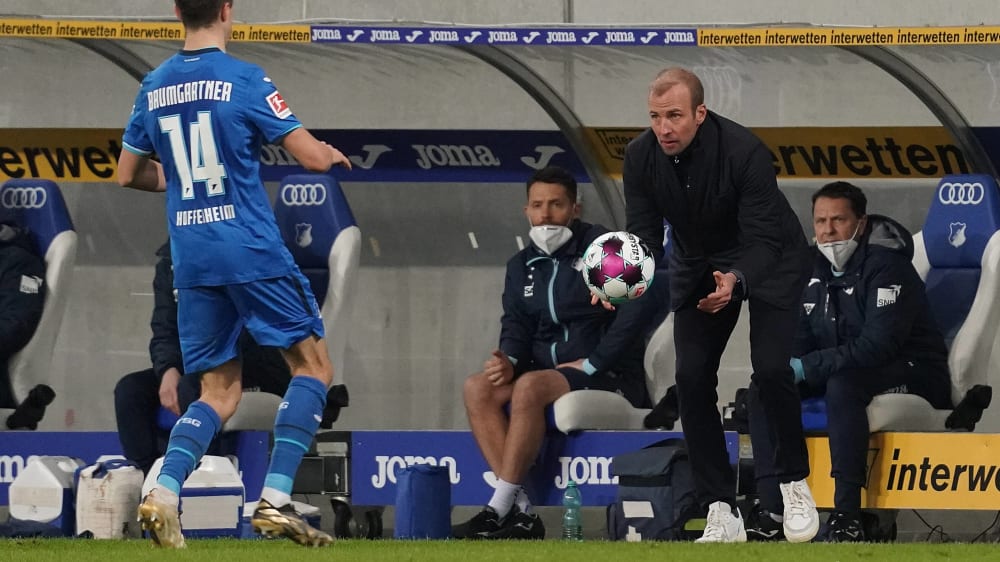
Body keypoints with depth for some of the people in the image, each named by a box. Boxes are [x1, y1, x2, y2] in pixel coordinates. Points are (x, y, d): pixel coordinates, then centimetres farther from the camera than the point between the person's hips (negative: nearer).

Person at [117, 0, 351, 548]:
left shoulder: (154, 87, 8)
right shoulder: (244, 80, -9)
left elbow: (128, 174, 18)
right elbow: (313, 157, -10)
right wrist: (333, 154, 12)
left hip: (190, 256, 6)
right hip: (251, 250, -6)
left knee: (218, 391, 13)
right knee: (313, 363, 6)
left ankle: (164, 489, -10)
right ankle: (274, 499, -6)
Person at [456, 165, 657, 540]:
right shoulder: (522, 266, 16)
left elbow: (639, 302, -18)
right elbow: (516, 326, 13)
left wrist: (594, 362, -18)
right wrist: (509, 359, -12)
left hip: (608, 376, -7)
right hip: (549, 371, 7)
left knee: (530, 386, -34)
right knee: (477, 389, -18)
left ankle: (499, 508, -33)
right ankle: (520, 512, -27)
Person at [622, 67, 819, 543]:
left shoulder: (743, 150, -33)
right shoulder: (641, 156, -19)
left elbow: (763, 240, -31)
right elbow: (644, 235, -13)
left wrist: (735, 281, -52)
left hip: (768, 260, -4)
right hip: (697, 266, 4)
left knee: (770, 369, -19)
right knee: (692, 377, -9)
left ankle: (795, 482, 5)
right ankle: (721, 512, -3)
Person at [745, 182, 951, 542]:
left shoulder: (887, 265, -18)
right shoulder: (811, 270, 6)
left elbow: (880, 344, -27)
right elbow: (801, 339, 10)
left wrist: (808, 367, -28)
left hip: (911, 373, -8)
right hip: (843, 371, 8)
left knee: (843, 384, -37)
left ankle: (847, 516, -38)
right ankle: (772, 515, -13)